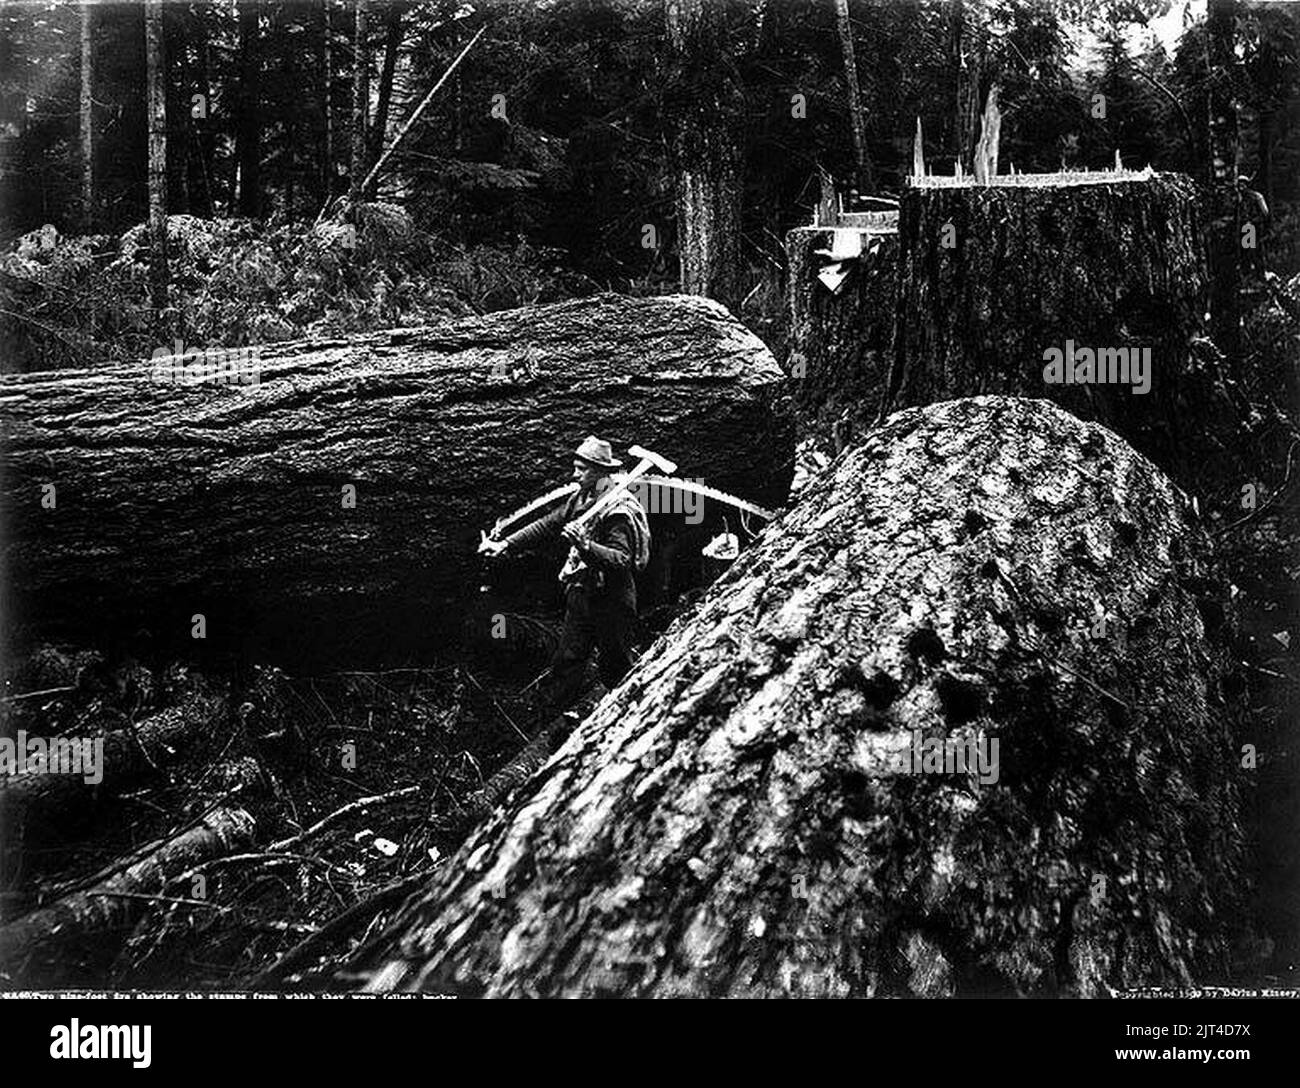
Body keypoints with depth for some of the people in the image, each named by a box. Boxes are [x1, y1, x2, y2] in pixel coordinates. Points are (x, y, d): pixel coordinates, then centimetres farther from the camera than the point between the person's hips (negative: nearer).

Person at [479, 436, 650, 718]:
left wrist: (585, 546, -44)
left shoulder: (619, 510, -22)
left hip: (611, 600, -8)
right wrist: (505, 544, 4)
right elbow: (546, 526, 11)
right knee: (566, 661, 11)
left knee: (615, 668, 7)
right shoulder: (580, 499, 5)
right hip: (581, 594, 8)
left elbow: (621, 560, -31)